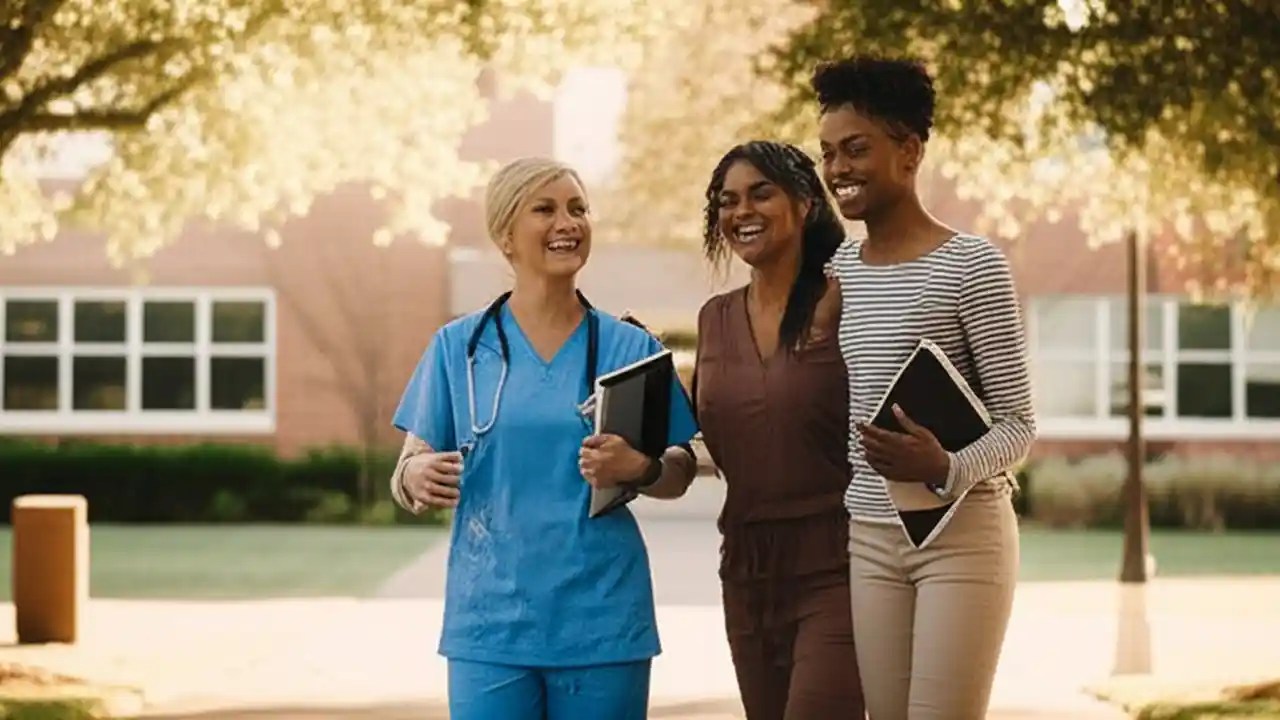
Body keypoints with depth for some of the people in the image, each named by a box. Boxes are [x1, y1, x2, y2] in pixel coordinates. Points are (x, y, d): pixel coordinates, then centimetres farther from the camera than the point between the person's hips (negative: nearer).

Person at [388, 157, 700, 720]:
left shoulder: (631, 348, 6)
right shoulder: (458, 347, 4)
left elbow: (679, 475, 9)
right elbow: (409, 474, 4)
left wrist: (639, 469, -12)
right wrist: (416, 478, -19)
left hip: (603, 623, 1)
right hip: (491, 625, -1)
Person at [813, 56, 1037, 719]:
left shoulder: (971, 265, -8)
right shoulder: (838, 268, 9)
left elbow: (1018, 422, -9)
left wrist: (945, 470, -27)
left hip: (962, 532, -5)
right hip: (868, 538, 5)